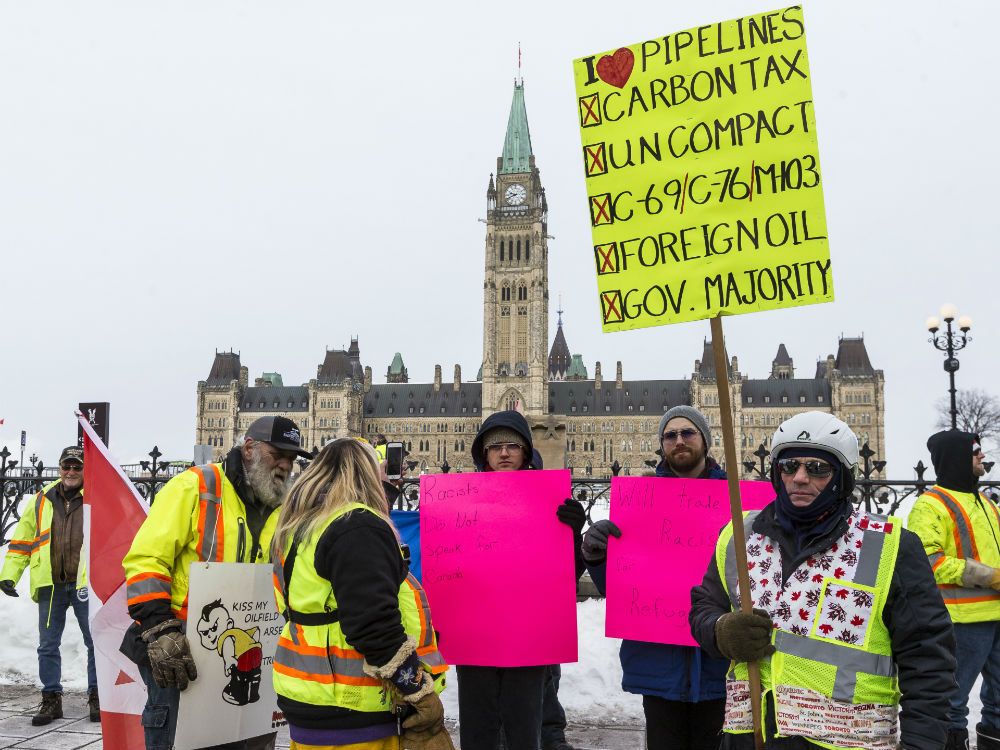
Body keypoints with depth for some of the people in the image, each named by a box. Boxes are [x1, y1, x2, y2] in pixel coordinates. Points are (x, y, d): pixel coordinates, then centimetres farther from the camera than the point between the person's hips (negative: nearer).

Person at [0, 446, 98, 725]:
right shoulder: (41, 501, 9)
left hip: (86, 584, -2)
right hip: (50, 586, 2)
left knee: (96, 642, 3)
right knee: (48, 645, 7)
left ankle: (96, 697, 16)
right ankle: (51, 699, 18)